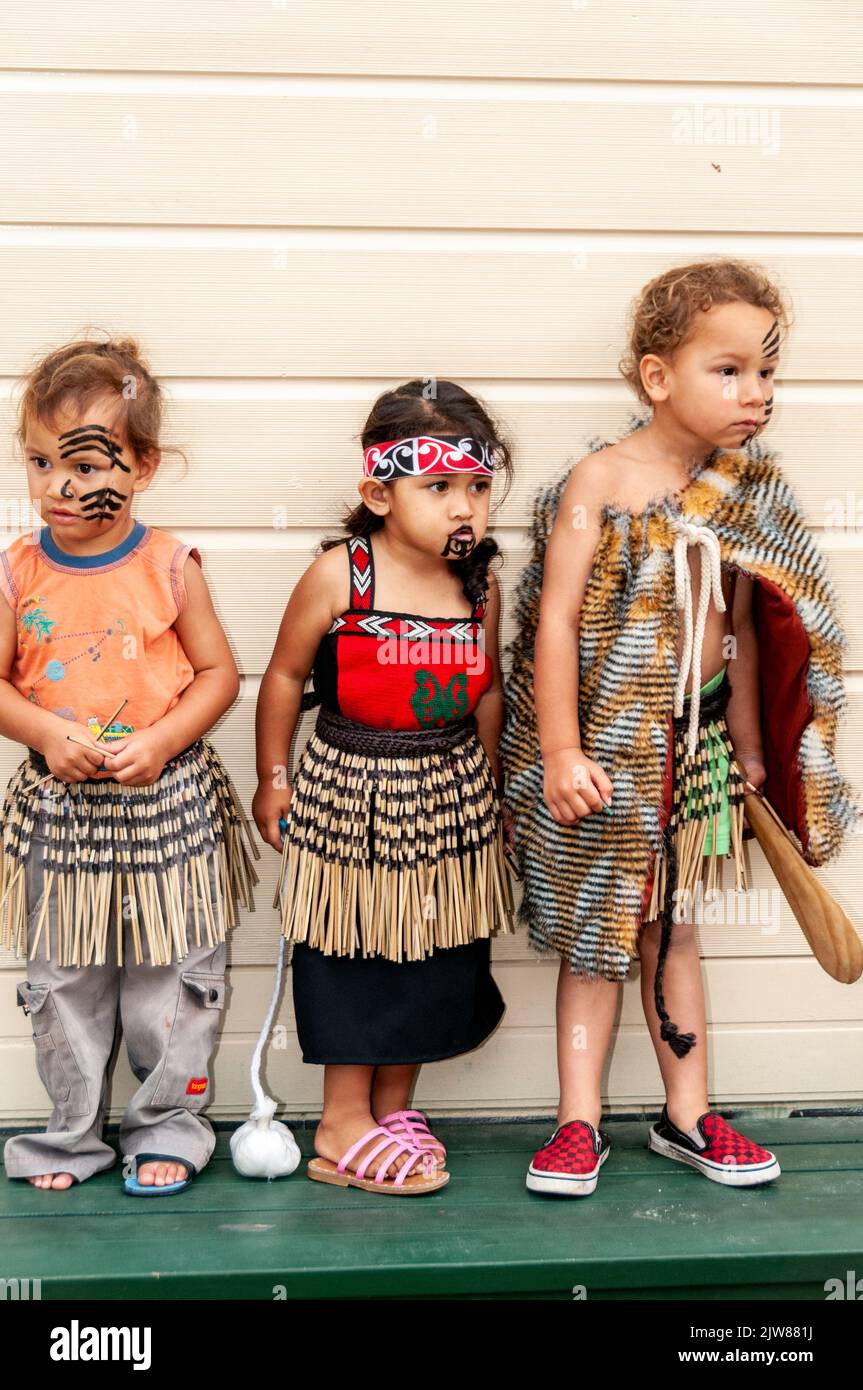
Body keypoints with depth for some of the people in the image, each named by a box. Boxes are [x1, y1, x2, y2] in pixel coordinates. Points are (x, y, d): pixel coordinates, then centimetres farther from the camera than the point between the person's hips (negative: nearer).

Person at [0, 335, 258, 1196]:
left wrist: (161, 740, -17)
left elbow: (218, 674, -3)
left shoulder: (168, 566, -8)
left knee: (170, 983, 8)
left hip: (167, 801, -1)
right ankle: (73, 1132, 28)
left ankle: (167, 1125, 26)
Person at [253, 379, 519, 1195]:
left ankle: (392, 1106, 28)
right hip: (351, 796, -4)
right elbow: (285, 676, -5)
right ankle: (344, 1125, 18)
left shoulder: (480, 587, -1)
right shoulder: (339, 577, -14)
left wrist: (483, 783, 16)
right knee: (354, 960, 5)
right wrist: (273, 779, -1)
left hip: (451, 799, 5)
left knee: (434, 964, 11)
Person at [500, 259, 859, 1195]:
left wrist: (749, 744, 15)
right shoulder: (599, 482, -15)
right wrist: (561, 751, -19)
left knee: (671, 927, 16)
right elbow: (556, 619, -16)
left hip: (694, 741, 4)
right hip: (605, 743, -4)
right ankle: (580, 1123, 17)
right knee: (595, 933, 6)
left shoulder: (746, 492, 2)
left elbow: (743, 627, 10)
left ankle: (686, 1118, 26)